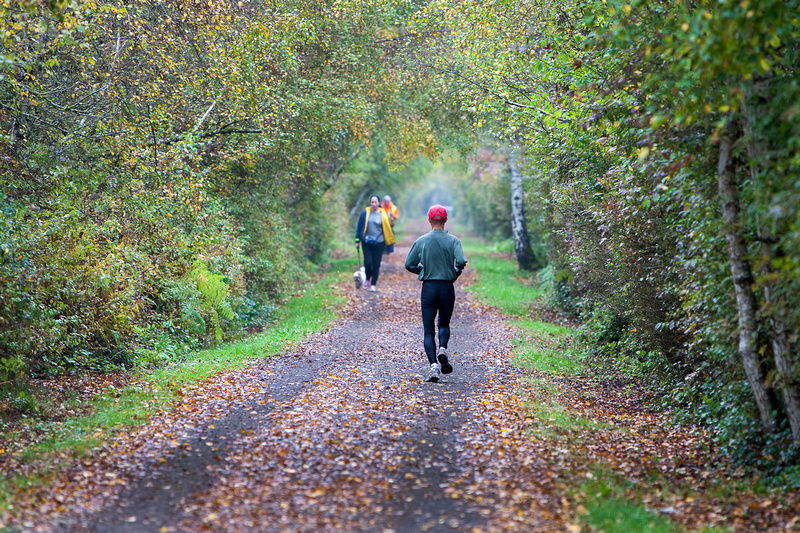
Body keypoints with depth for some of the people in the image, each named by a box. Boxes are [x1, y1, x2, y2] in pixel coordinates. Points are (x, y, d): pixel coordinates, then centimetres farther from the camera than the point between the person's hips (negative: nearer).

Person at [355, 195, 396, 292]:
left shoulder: (383, 214, 4)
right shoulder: (365, 213, 3)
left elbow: (387, 228, 11)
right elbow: (359, 227, 8)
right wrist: (357, 241, 5)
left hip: (379, 243, 0)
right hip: (367, 243, 0)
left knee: (376, 264, 0)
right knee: (368, 262, -8)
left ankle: (374, 284, 12)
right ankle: (368, 279, 19)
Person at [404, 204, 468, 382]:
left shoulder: (421, 241, 1)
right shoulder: (452, 240, -3)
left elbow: (409, 264, 2)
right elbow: (461, 262, -16)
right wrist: (455, 273, 3)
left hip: (428, 287, 0)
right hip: (447, 287, 0)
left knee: (428, 331, 4)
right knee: (444, 324, 20)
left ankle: (433, 364, -12)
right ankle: (442, 349, -9)